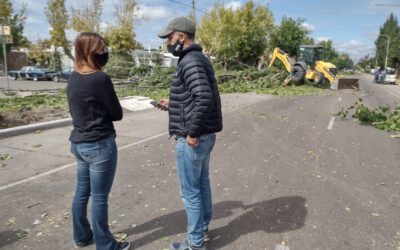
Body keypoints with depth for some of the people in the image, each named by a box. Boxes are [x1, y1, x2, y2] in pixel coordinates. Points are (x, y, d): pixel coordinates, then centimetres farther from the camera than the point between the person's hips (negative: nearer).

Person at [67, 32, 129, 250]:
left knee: (81, 192, 19)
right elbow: (117, 114, -11)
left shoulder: (73, 78, 5)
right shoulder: (100, 79, -18)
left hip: (78, 142, 8)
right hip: (100, 145, -8)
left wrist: (98, 113, 1)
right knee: (99, 197, 5)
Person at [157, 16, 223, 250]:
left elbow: (204, 98, -31)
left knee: (190, 191, 4)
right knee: (202, 183, 19)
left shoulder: (190, 61, -18)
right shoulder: (198, 58, 13)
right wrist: (173, 102, 21)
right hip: (206, 135, 10)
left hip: (193, 138, -10)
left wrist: (192, 132, -24)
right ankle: (203, 229, 35)